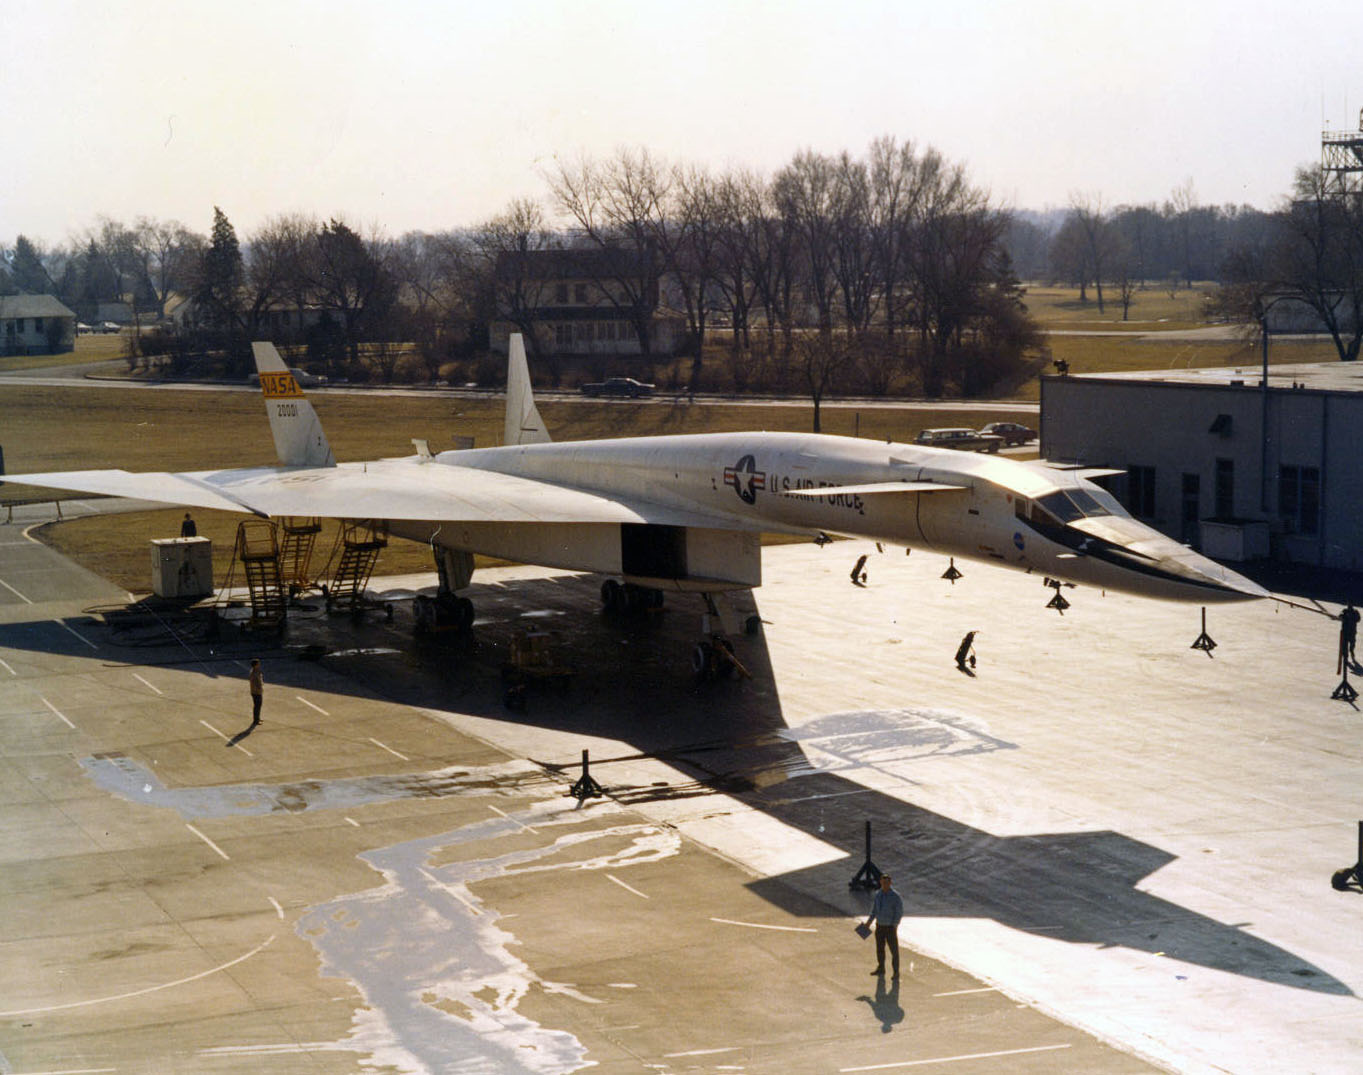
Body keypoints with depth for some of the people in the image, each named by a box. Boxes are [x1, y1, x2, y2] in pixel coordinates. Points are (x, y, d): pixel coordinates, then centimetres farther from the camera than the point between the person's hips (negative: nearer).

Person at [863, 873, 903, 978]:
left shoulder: (895, 896, -16)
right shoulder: (878, 895, 1)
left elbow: (899, 912, -14)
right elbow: (874, 910, 11)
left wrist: (895, 926, -21)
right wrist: (869, 921, -1)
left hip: (890, 927, -5)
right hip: (880, 926, 5)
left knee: (894, 950, 0)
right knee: (880, 948, 17)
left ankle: (896, 972, 11)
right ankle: (881, 968, 34)